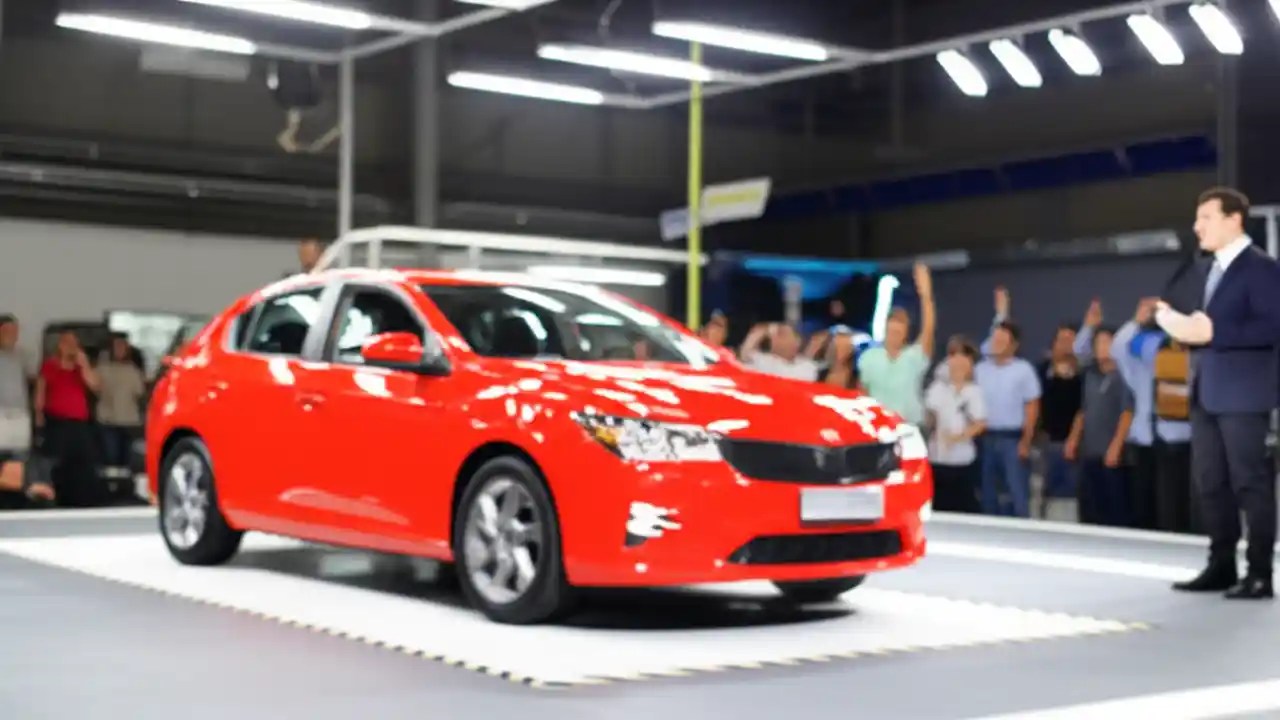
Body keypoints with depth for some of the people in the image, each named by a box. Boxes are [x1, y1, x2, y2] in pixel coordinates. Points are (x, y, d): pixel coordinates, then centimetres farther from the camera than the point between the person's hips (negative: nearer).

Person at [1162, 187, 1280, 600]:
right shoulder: (1213, 268, 17)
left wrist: (1213, 333, -23)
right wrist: (1182, 324, 3)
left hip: (1242, 392, -9)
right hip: (1207, 391, 9)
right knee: (1210, 482, 11)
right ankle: (1221, 567, 21)